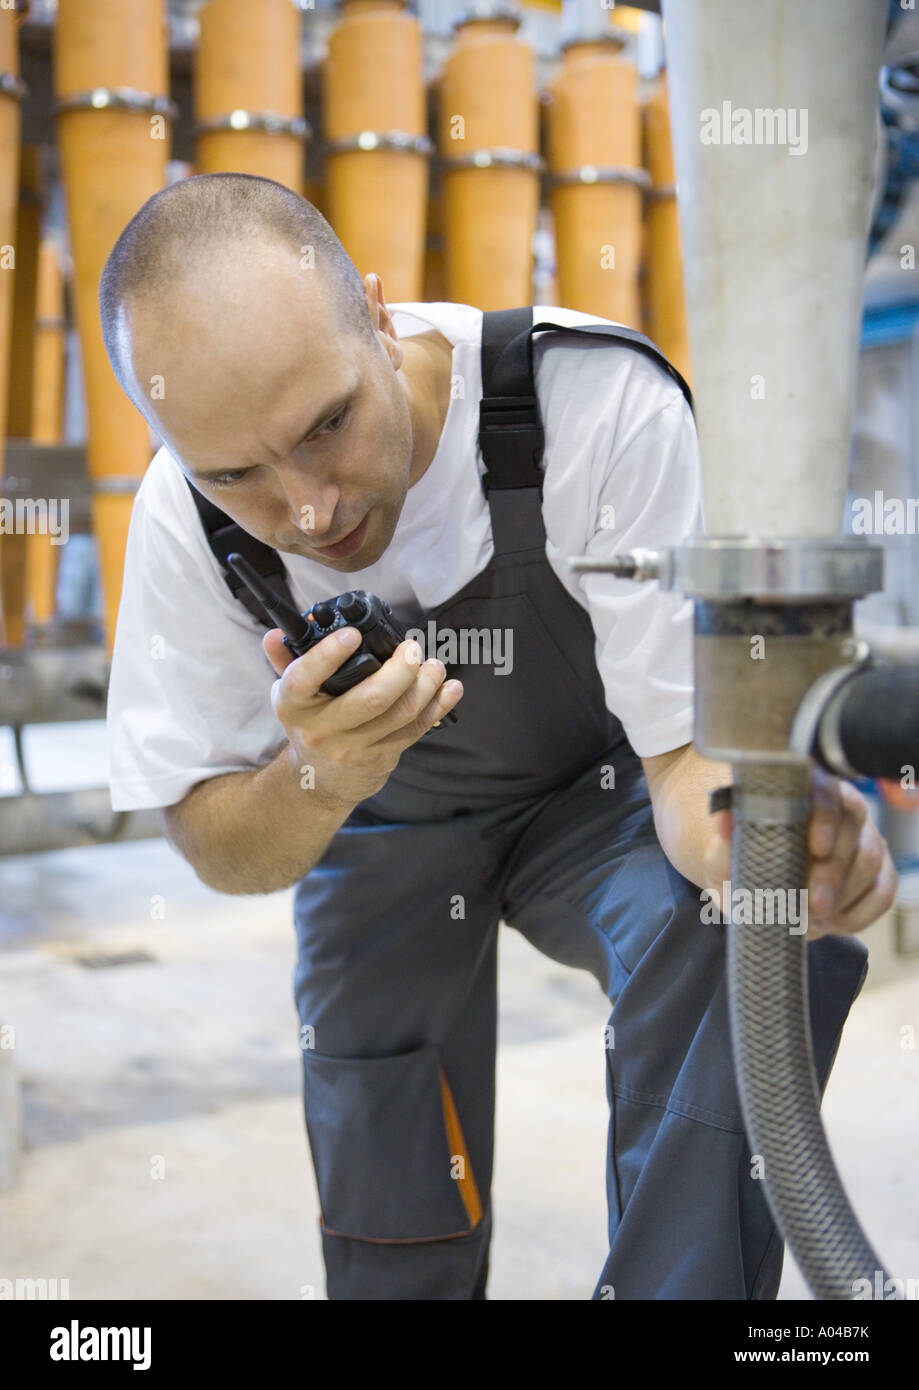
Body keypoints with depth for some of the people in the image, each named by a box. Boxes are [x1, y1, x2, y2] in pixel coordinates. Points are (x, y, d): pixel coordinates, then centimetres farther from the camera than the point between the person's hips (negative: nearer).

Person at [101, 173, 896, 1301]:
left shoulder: (603, 405, -35)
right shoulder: (183, 521, -24)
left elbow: (690, 744, -29)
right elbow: (219, 855, -16)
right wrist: (315, 780, -40)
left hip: (594, 786, -2)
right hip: (381, 824, 2)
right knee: (394, 1227, 6)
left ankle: (678, 1288, -16)